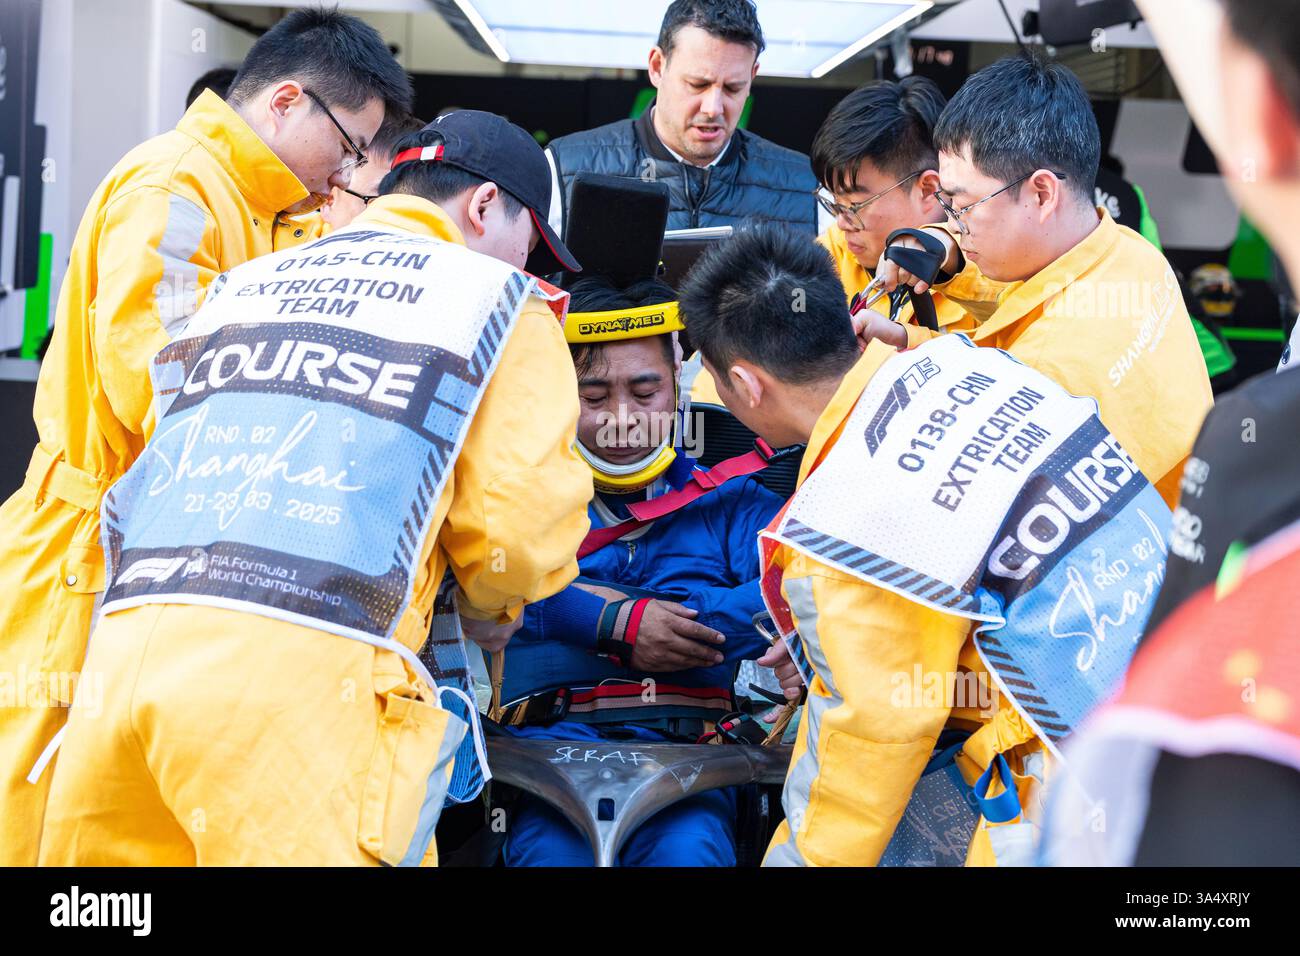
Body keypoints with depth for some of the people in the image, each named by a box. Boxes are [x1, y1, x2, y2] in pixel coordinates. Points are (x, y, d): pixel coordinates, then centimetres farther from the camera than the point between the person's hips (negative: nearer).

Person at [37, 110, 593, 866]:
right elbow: (520, 522, 2)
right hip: (305, 666, -6)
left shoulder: (246, 284, 27)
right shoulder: (500, 302, 11)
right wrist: (487, 609, 22)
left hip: (129, 640, 6)